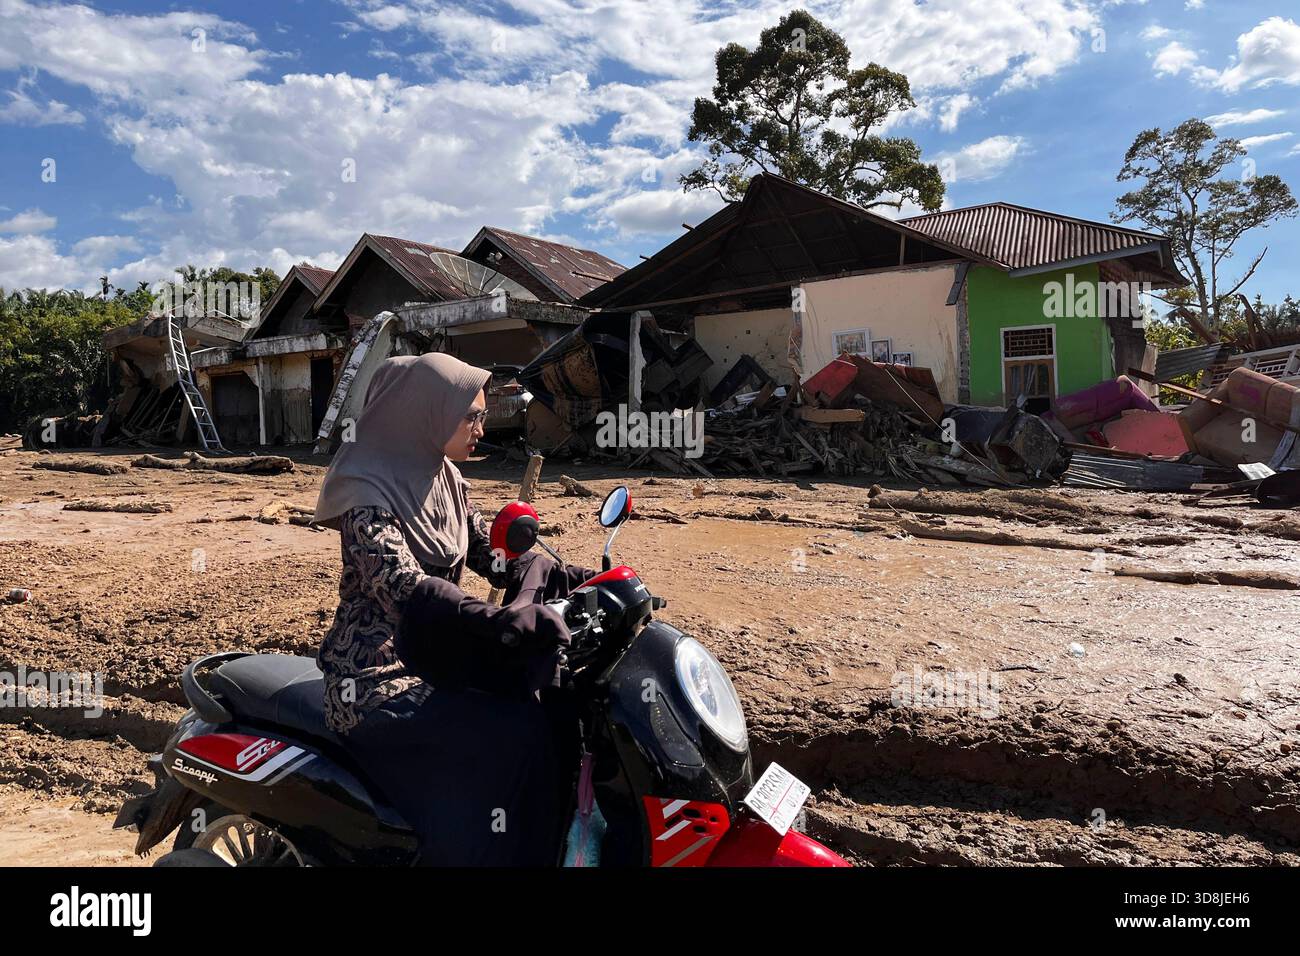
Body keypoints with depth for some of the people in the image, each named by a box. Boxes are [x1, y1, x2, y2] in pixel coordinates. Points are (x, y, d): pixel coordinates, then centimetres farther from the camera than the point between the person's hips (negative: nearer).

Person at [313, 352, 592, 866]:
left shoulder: (444, 478, 7)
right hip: (380, 676, -8)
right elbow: (406, 588, -32)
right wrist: (506, 620, -44)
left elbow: (494, 558, 8)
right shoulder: (367, 490, -17)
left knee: (555, 706, -3)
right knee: (517, 737, -24)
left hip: (433, 651, 8)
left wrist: (583, 580, -3)